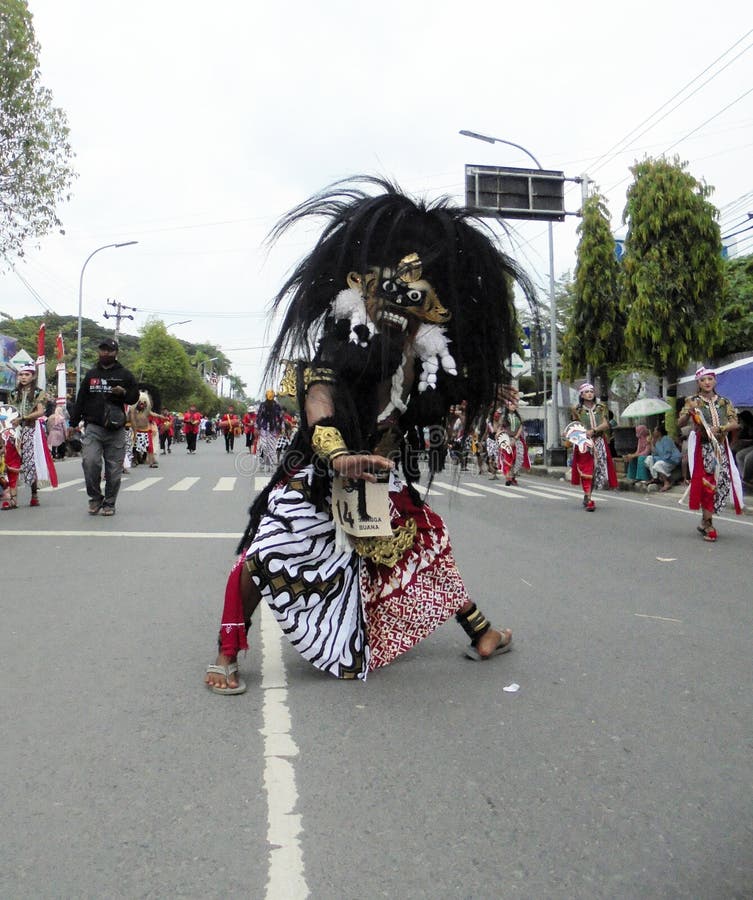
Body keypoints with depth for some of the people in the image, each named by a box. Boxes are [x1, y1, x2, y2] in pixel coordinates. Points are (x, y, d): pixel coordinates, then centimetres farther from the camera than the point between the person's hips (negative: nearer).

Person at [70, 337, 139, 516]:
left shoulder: (124, 374, 8)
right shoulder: (91, 374, 15)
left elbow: (135, 397, 9)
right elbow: (80, 399, 16)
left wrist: (124, 393, -14)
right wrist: (73, 423, 10)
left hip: (116, 430, -1)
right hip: (93, 427, 1)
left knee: (114, 469, 1)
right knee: (90, 461, -16)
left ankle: (109, 503, 16)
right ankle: (95, 497, 2)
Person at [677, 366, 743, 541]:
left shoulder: (724, 402, 10)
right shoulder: (692, 401, 2)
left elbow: (734, 423, 1)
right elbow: (680, 423, -5)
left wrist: (719, 429, -16)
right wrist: (689, 412, -24)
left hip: (721, 447, 4)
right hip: (701, 447, -3)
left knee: (722, 482, 1)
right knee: (706, 482, -8)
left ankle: (705, 522, 15)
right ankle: (708, 525, -2)